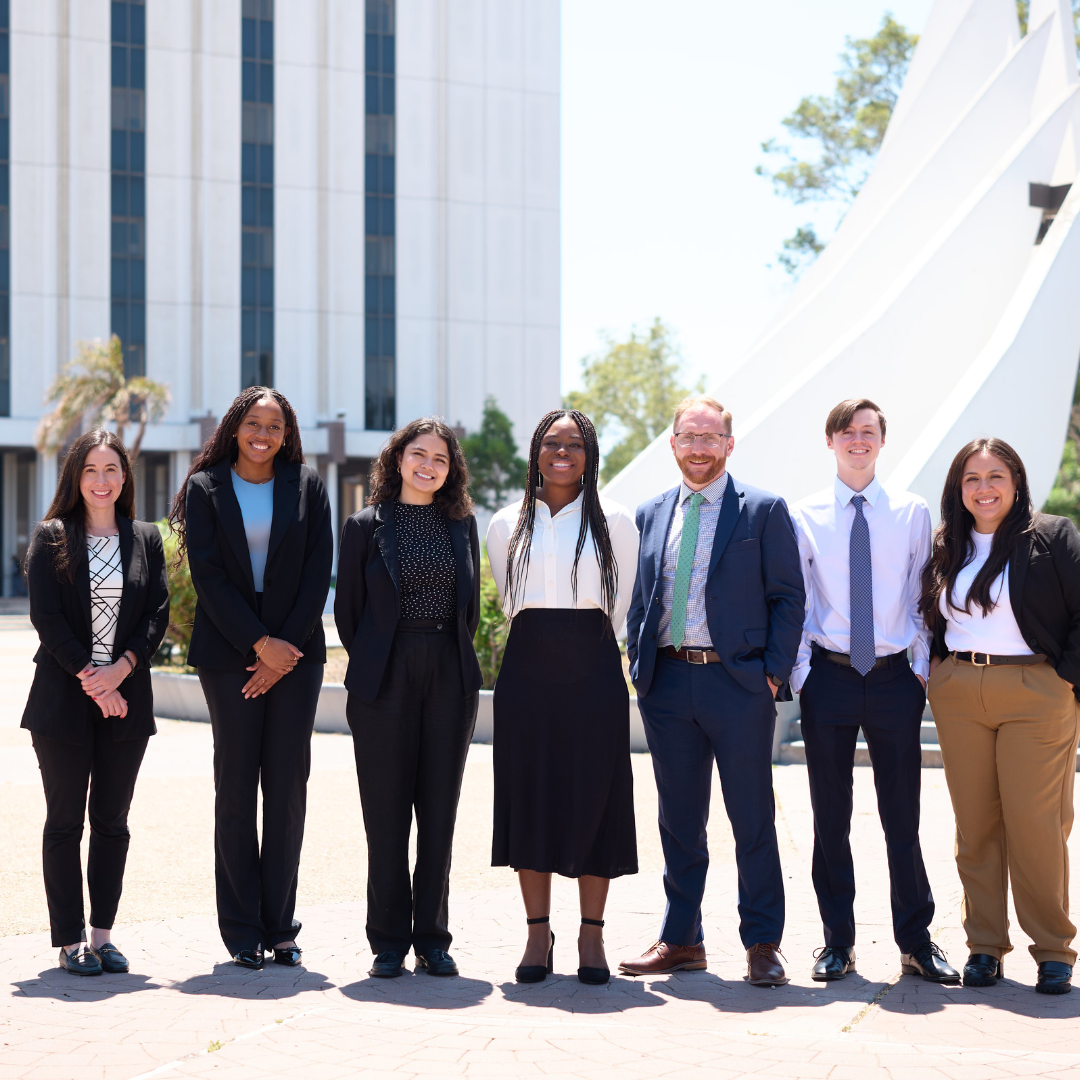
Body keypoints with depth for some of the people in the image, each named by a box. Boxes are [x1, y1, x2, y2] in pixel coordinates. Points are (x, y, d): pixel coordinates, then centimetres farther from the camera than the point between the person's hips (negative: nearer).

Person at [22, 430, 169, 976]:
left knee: (112, 822, 6)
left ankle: (102, 932, 14)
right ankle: (70, 940, 5)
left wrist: (121, 668, -11)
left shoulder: (145, 539, 10)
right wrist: (90, 678, -12)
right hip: (63, 699, -3)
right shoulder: (51, 538, 2)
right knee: (65, 821, 1)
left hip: (125, 699, 3)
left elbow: (158, 613, 4)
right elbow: (47, 618, -5)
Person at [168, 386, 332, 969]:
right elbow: (207, 575, -3)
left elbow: (318, 573, 3)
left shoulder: (307, 488, 8)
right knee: (236, 786, -2)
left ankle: (279, 928, 7)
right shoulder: (205, 489, 4)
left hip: (295, 652, 1)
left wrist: (286, 649, -6)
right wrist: (258, 643, -11)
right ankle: (242, 932, 4)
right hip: (229, 651, -1)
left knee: (287, 785, -1)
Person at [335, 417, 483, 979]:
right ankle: (389, 942, 9)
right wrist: (373, 665, 4)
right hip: (385, 681, -2)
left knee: (439, 813, 5)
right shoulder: (366, 526, 1)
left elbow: (471, 604, 14)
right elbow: (347, 609, 4)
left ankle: (432, 938, 13)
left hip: (450, 680, 2)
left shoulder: (462, 523, 9)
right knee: (386, 817, 1)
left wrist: (455, 662, 8)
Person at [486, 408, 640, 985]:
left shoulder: (615, 522, 4)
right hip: (527, 671, 2)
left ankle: (591, 937, 8)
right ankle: (538, 934, 11)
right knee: (529, 796, 2)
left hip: (593, 672, -1)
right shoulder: (507, 526, 9)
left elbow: (619, 605, 11)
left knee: (593, 796, -1)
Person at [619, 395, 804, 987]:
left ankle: (762, 944, 9)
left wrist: (774, 672, -8)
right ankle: (680, 939, 19)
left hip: (739, 682, -4)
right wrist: (639, 665, 6)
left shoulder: (764, 510, 1)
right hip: (666, 683, 4)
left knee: (753, 820, 1)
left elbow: (787, 597, -1)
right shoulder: (650, 513, 13)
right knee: (679, 821, 10)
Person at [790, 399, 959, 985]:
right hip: (829, 674, 0)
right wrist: (799, 673, -2)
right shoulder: (805, 516, 3)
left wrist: (923, 667, 1)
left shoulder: (912, 513, 6)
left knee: (903, 816, 4)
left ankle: (916, 942, 15)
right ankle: (837, 941, 16)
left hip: (895, 676, 0)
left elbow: (922, 598, 8)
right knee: (830, 816, 5)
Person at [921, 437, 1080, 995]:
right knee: (974, 824, 5)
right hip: (958, 695, 4)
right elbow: (929, 611, 26)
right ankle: (984, 945, 13)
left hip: (1035, 693, -4)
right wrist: (937, 664, 13)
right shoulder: (946, 549, 12)